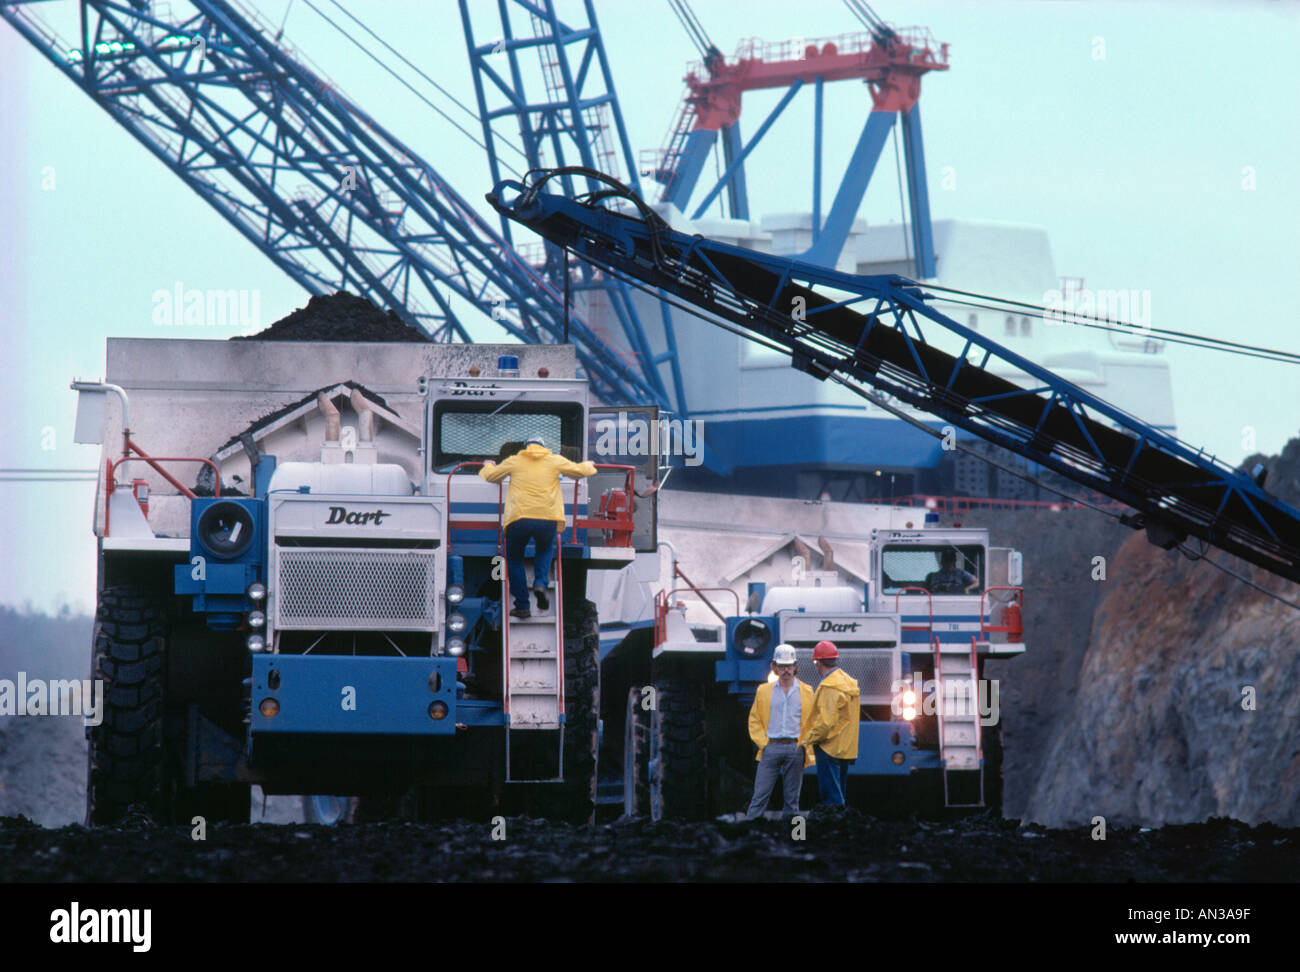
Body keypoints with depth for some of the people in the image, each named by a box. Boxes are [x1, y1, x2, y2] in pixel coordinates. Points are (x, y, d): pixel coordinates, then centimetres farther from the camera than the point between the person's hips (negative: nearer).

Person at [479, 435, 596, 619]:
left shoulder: (514, 461, 14)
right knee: (544, 550, 30)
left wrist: (488, 466, 49)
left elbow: (491, 476, 26)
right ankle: (541, 583, 2)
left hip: (519, 519, -1)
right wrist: (589, 466, 45)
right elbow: (579, 471, 21)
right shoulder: (555, 461, 13)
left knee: (514, 559, 18)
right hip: (547, 519, 1)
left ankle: (522, 605, 11)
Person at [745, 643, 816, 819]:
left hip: (796, 749, 0)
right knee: (760, 796, -6)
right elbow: (754, 720, 11)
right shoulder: (764, 691, 9)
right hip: (771, 747, 0)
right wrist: (763, 743, -1)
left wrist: (805, 746, -1)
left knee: (791, 798, 4)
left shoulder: (806, 691, 8)